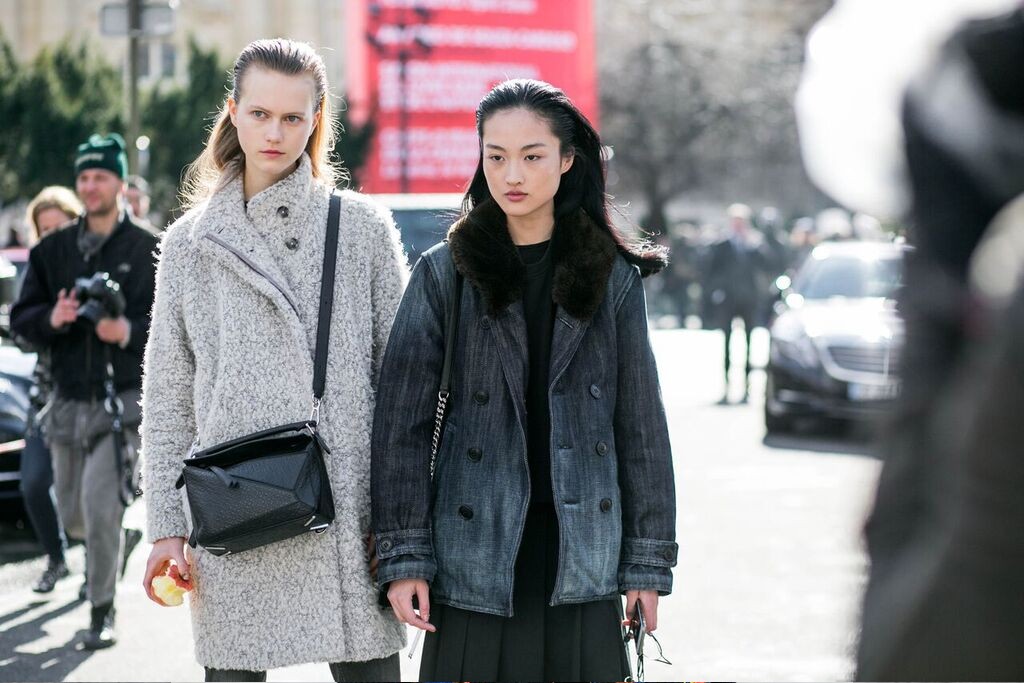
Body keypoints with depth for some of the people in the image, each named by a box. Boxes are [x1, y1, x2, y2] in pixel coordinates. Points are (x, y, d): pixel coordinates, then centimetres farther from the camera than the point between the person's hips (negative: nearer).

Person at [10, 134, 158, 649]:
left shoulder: (148, 251, -1)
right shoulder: (52, 250, 10)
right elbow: (20, 319, 7)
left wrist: (130, 332, -22)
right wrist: (50, 318, -15)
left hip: (122, 400, -4)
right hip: (69, 402, 5)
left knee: (101, 503, -16)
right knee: (74, 517, 11)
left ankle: (102, 611, -2)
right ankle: (130, 527, 45)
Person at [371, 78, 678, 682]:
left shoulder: (613, 277, 6)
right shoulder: (443, 275, 3)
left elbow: (642, 424, 8)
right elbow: (403, 420, 0)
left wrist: (648, 563, 4)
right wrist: (403, 555, -6)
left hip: (580, 563, 1)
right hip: (476, 561, -1)